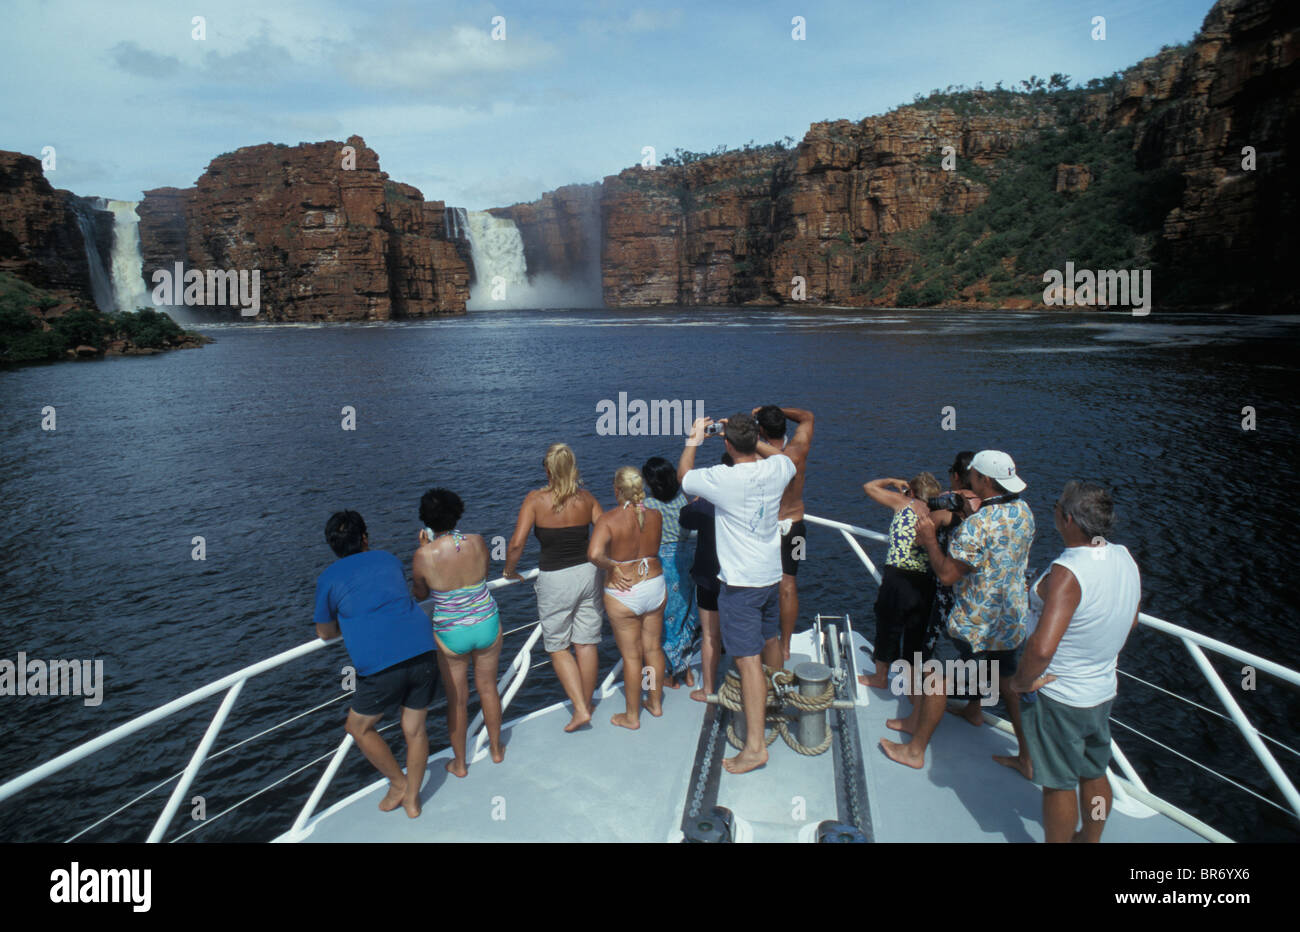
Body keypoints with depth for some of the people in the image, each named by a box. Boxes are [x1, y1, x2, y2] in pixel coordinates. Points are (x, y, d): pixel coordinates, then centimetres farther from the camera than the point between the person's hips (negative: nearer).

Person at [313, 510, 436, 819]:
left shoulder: (329, 578, 9)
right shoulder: (388, 559, 17)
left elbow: (325, 633, 21)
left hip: (381, 667, -4)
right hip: (423, 652, 4)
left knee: (359, 727, 22)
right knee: (415, 729, 20)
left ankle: (399, 784, 32)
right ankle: (412, 799, 29)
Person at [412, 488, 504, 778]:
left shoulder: (424, 555, -20)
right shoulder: (477, 542, -13)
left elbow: (420, 594, -1)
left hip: (450, 634, -2)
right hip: (487, 625, 2)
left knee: (457, 699, 16)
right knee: (488, 687, 23)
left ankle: (459, 763, 33)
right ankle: (496, 749, 40)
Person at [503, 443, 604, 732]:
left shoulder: (535, 499, -12)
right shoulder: (587, 498, -3)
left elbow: (516, 543, -17)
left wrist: (509, 571, 1)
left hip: (555, 580, -3)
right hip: (588, 574, 4)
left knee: (557, 647, 13)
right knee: (586, 644, 15)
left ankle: (580, 708, 8)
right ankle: (587, 703, 29)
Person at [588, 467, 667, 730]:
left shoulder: (608, 519, -19)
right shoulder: (656, 516, -6)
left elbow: (594, 553, -32)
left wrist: (610, 565, -14)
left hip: (623, 595, -4)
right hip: (655, 588, 5)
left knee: (631, 656, 8)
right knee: (653, 648, 19)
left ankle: (632, 716, 23)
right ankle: (656, 703, 36)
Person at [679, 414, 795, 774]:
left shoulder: (722, 479, -21)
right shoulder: (776, 469, -6)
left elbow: (683, 476, -1)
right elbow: (783, 455, 22)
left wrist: (693, 440, 13)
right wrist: (751, 437, 22)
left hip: (740, 583, -7)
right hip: (772, 576, 7)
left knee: (749, 660, -7)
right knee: (770, 641, 27)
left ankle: (755, 745, -7)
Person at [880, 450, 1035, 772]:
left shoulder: (978, 524, -25)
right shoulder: (1023, 512, 0)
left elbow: (947, 574, -22)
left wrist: (929, 540, -9)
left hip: (975, 624, -8)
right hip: (1013, 621, 8)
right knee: (1010, 684, 20)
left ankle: (915, 749, 18)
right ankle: (1026, 757, 29)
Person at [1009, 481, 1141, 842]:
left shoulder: (1067, 573, -31)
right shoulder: (1125, 559, -6)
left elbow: (1041, 648, -38)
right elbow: (1130, 621, 11)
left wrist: (1021, 681, -21)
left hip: (1058, 696, -8)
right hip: (1103, 691, 8)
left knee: (1059, 784, 11)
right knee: (1094, 774, 25)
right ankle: (1090, 839, 45)